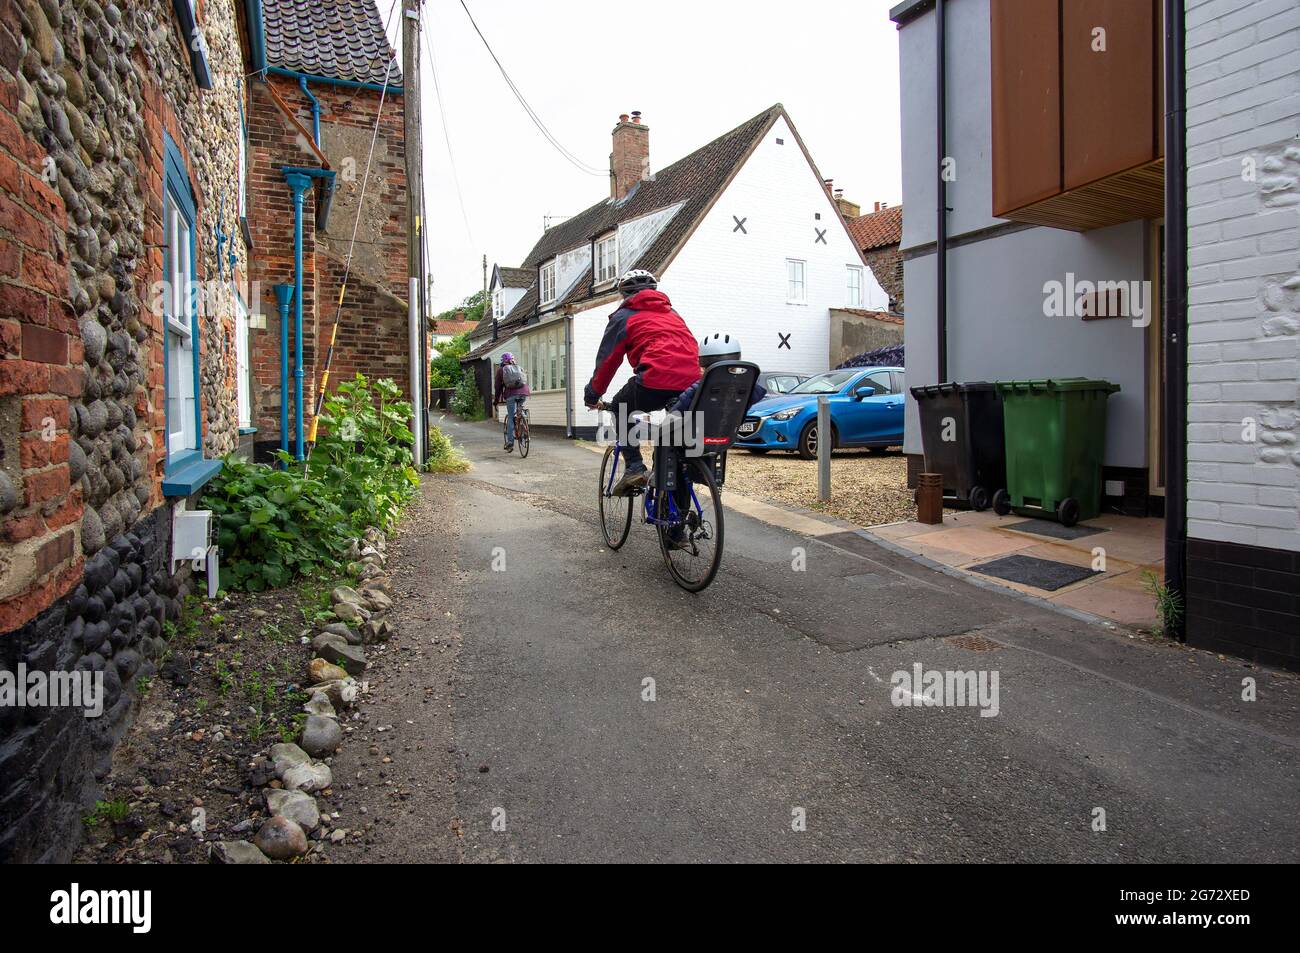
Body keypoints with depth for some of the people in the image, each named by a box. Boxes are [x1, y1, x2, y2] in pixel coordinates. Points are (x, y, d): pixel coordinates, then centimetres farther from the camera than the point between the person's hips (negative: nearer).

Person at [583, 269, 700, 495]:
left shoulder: (624, 316, 16)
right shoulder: (672, 313, 32)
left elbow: (606, 361, 15)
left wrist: (591, 396, 27)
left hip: (655, 382, -4)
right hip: (692, 383, 5)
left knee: (620, 408, 24)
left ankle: (634, 468, 9)